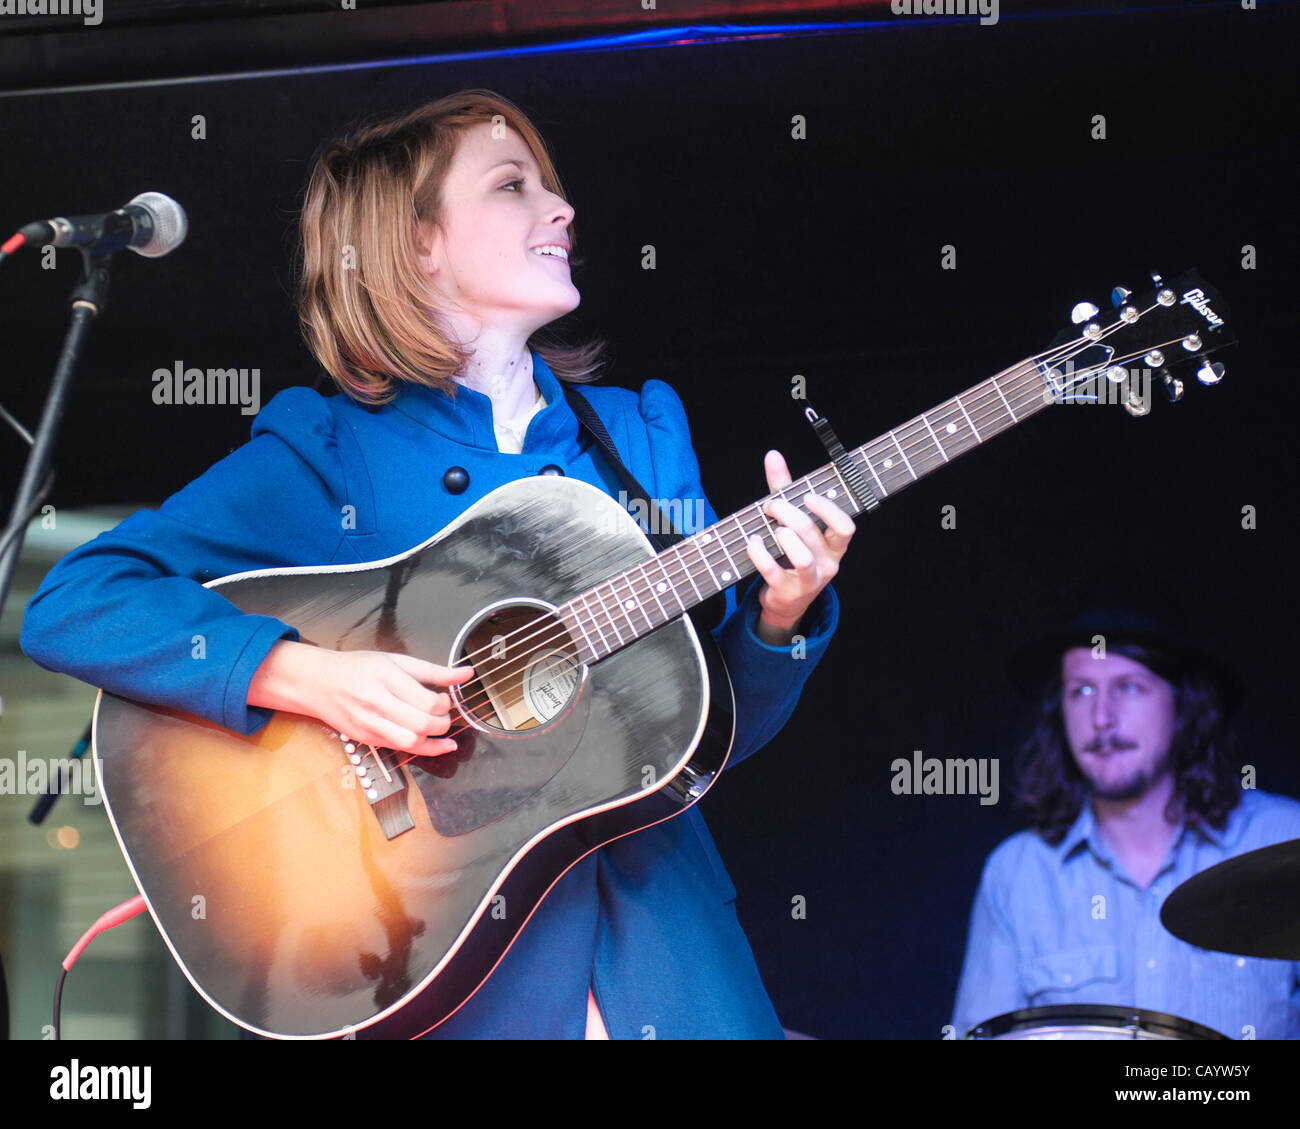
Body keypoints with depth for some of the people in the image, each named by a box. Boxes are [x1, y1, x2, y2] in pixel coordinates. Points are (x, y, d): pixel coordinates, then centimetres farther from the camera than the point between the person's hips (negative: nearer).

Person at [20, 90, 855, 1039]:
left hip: (656, 912, 3)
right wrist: (309, 677, -21)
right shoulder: (326, 454, 0)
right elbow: (68, 607, -11)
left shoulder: (642, 430, 14)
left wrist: (776, 618, -6)